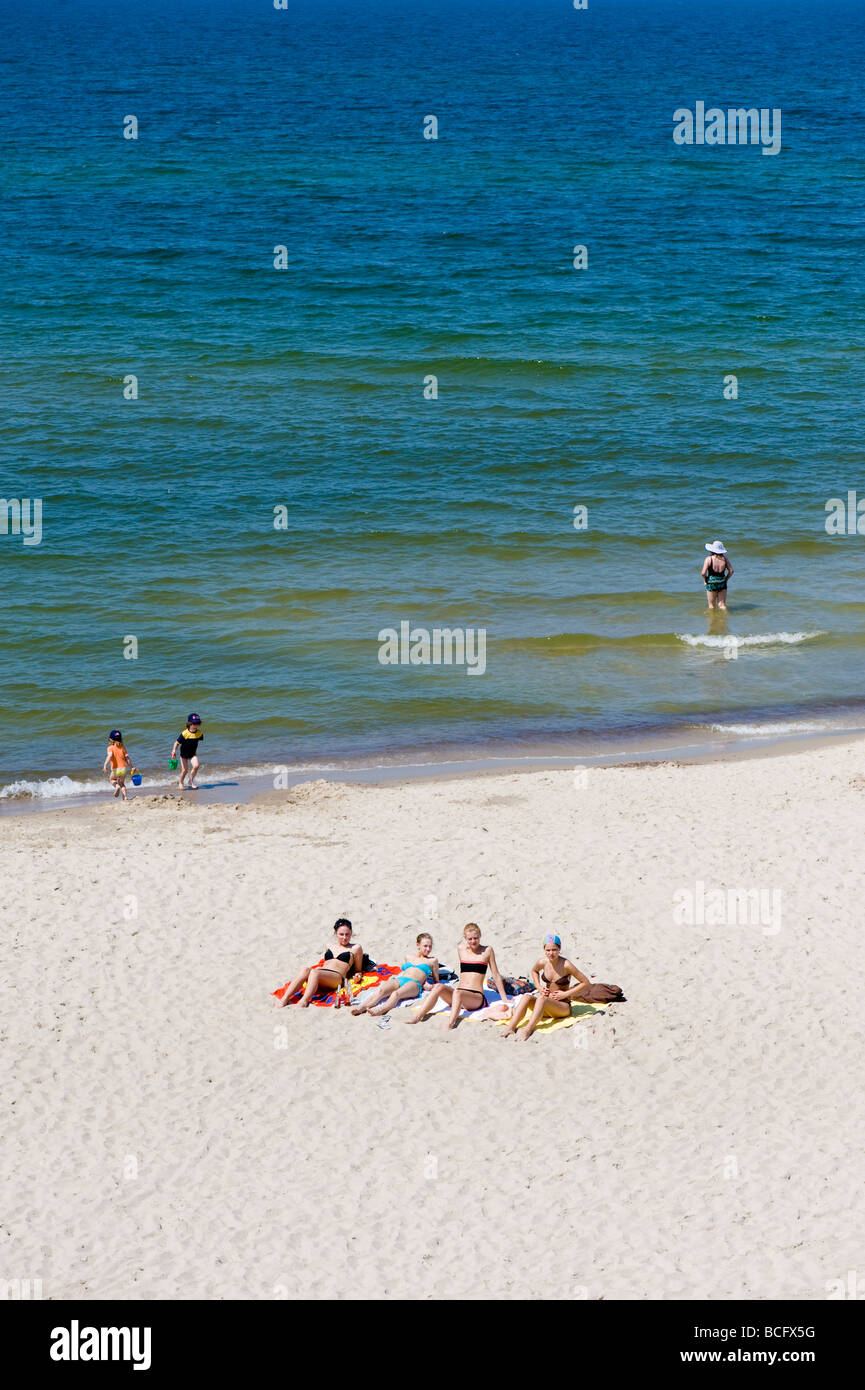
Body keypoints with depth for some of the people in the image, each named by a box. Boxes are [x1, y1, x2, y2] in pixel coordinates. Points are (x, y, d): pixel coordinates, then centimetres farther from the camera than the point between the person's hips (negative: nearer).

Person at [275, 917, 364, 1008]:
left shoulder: (355, 949, 17)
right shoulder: (330, 945, 29)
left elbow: (358, 971, 19)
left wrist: (358, 975, -2)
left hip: (337, 977, -4)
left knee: (315, 972, -36)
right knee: (307, 969, -32)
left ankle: (304, 1001, -55)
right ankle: (284, 999, -45)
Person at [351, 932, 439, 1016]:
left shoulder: (432, 961, 25)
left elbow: (436, 982, 26)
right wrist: (393, 978, 13)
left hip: (414, 983, -4)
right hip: (399, 980, 4)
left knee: (396, 993, -41)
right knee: (381, 989, -33)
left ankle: (380, 1010, -69)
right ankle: (362, 1007, -55)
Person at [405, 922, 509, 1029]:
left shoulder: (487, 951, 5)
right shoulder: (461, 949, 13)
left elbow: (496, 976, 8)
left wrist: (505, 999, 8)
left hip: (477, 997, -5)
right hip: (459, 993, 5)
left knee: (458, 993, -37)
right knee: (438, 986, -23)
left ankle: (450, 1024, -60)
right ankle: (417, 1017, -34)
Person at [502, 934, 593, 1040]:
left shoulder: (566, 965, -15)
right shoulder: (542, 962, -1)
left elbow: (587, 984, -11)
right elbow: (534, 971, 25)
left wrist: (565, 994, -14)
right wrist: (539, 987, 7)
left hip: (563, 1006, -5)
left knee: (542, 999, -35)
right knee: (526, 997, -25)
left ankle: (528, 1030, -48)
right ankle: (510, 1028, -39)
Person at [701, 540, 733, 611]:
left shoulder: (709, 559, -12)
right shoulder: (725, 558, -3)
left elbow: (703, 573, -16)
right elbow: (731, 571, -1)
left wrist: (705, 580, 3)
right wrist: (725, 579, 12)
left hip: (711, 584, -3)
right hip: (722, 584, 3)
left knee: (712, 605, 12)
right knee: (722, 605, 9)